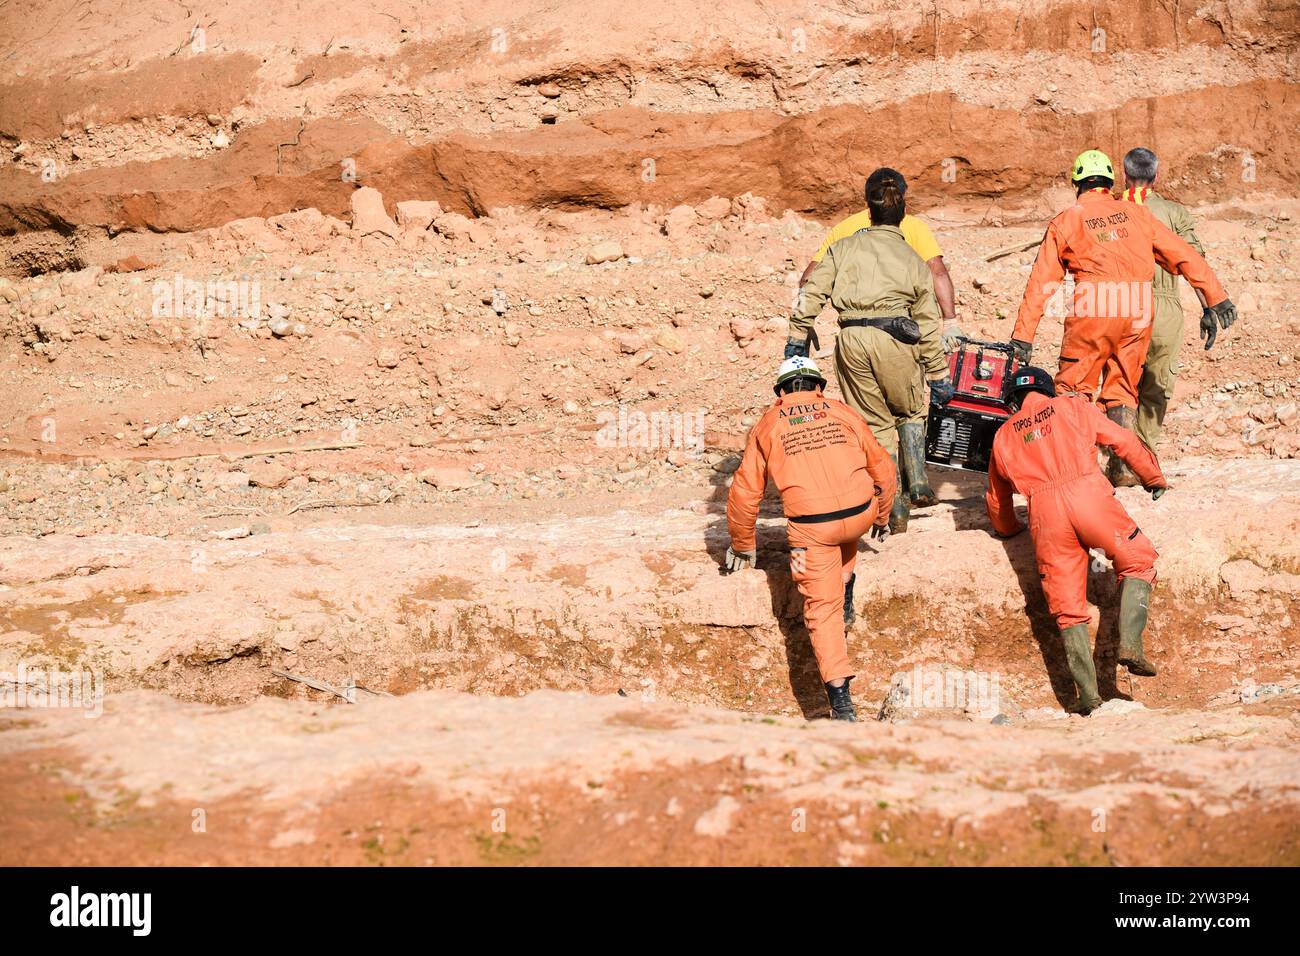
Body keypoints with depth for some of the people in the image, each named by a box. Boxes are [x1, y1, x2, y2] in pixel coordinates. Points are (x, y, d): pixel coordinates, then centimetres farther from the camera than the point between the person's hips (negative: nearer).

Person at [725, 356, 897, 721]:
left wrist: (743, 546, 27)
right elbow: (882, 469, 22)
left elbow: (744, 492, 13)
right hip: (861, 513, 2)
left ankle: (840, 698, -8)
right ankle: (845, 593, 34)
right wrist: (882, 518, 39)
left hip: (811, 527, -2)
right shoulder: (842, 413, 16)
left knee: (822, 607, 4)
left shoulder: (768, 424, 13)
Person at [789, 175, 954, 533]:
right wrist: (939, 374, 16)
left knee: (876, 424, 10)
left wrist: (798, 336, 8)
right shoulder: (912, 258, 14)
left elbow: (812, 292, 2)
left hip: (851, 340, 0)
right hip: (894, 339, 0)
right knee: (910, 410, 24)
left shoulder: (844, 247, 13)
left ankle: (894, 507, 7)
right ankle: (917, 482, 6)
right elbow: (927, 323, 13)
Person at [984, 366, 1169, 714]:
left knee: (1067, 604, 5)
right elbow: (1123, 441, 21)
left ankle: (1087, 692, -1)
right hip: (1088, 493, -2)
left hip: (1044, 509, 2)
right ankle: (1130, 643, -5)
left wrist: (1009, 529, 54)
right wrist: (1155, 479, 34)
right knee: (1137, 561, 15)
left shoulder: (1003, 435, 27)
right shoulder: (1072, 407, 22)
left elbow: (996, 500, 34)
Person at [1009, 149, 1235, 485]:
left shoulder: (1065, 222, 9)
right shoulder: (1136, 213, 16)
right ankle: (1123, 466, 9)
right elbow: (1184, 256, 14)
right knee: (1122, 392, 13)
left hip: (1093, 314, -3)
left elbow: (1041, 283, 5)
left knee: (1073, 391, 5)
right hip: (1138, 315, 3)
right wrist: (1216, 298, 17)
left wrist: (1023, 336, 5)